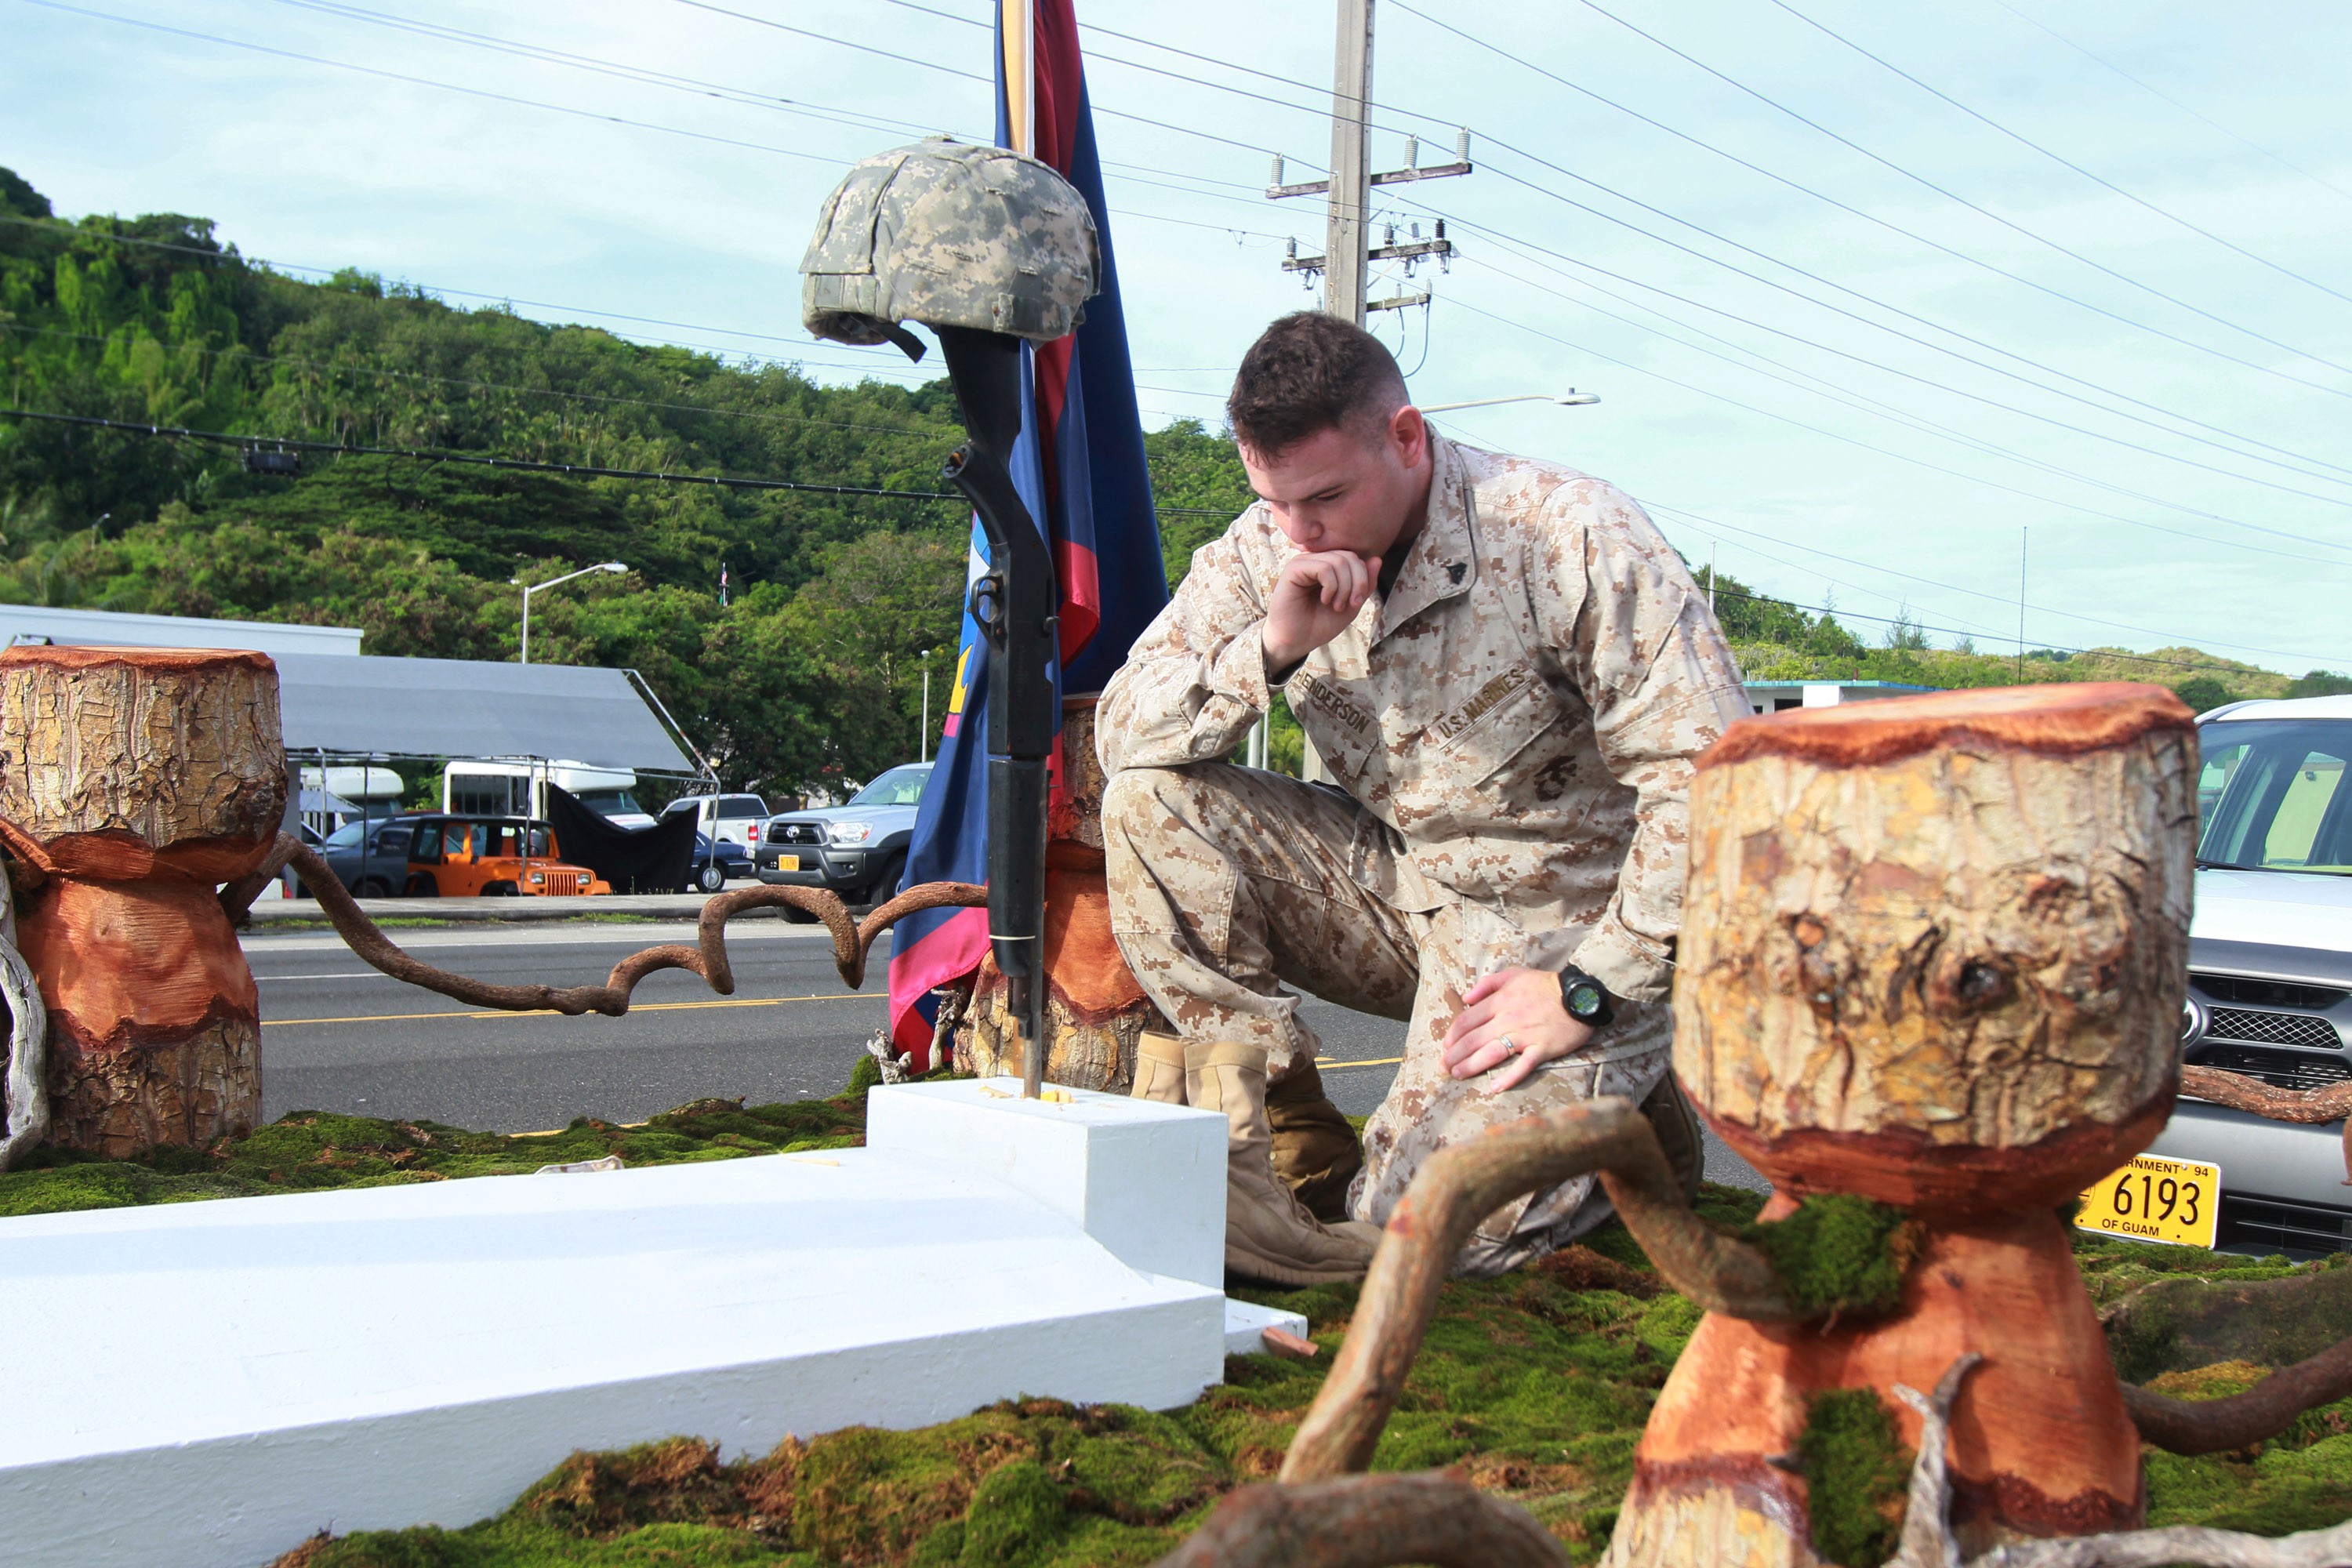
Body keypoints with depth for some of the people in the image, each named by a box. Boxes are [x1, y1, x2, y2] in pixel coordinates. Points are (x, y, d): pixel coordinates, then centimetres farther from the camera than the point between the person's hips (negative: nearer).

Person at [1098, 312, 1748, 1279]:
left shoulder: (1570, 536, -20)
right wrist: (1270, 648, -24)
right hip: (1394, 887, 6)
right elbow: (1123, 736, -7)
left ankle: (1611, 1096, 7)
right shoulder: (1264, 551, -3)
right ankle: (1276, 1124, -10)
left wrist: (1589, 991, -21)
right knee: (1149, 803, -15)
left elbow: (1714, 780, -22)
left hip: (1562, 919, -6)